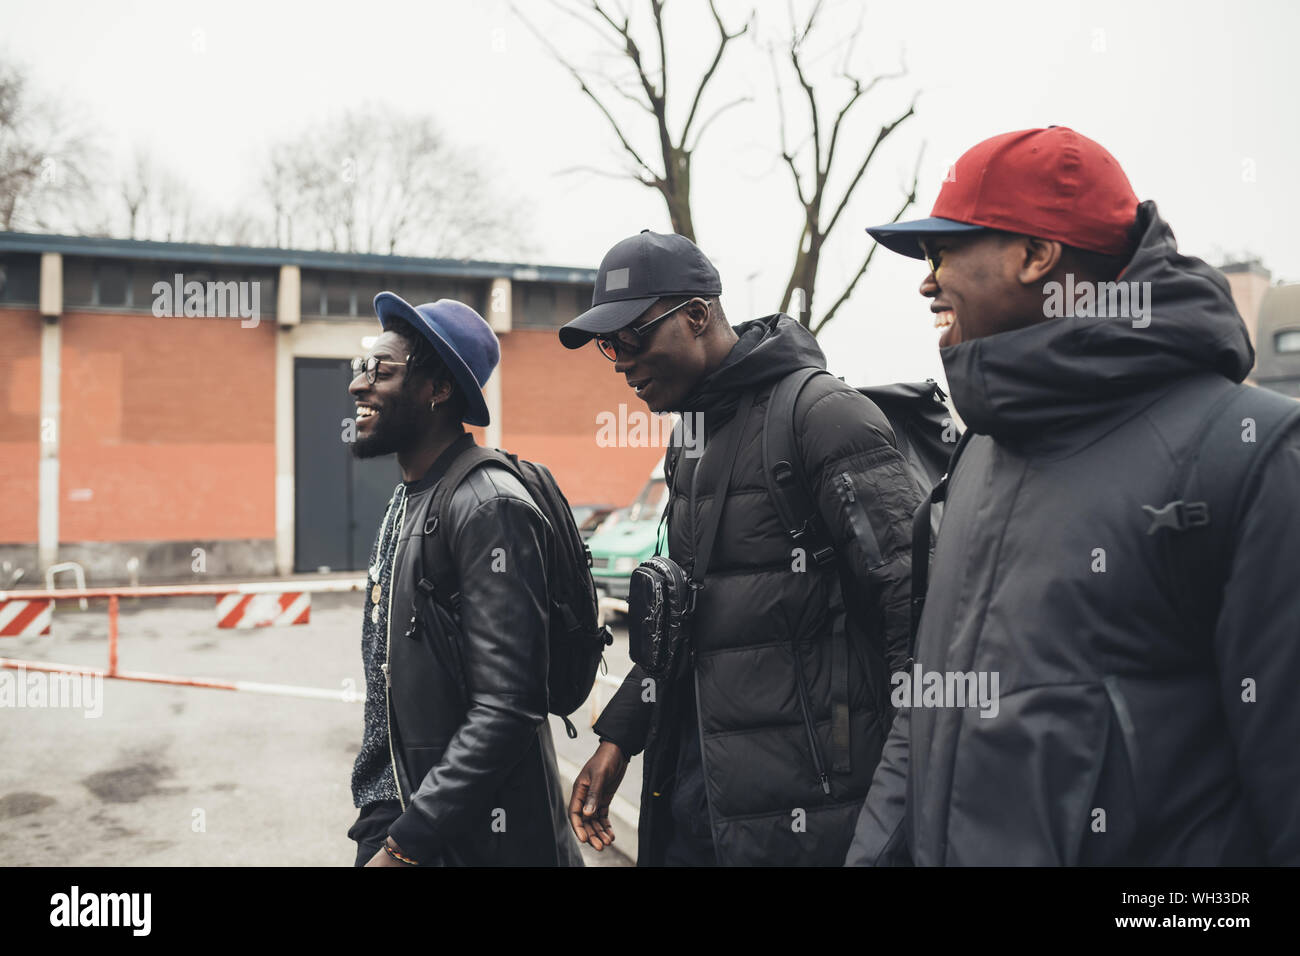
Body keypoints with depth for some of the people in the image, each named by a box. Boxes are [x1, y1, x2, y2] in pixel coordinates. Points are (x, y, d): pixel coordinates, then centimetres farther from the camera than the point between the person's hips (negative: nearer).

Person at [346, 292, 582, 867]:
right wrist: (376, 829, 12)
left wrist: (403, 847, -21)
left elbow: (506, 710, -24)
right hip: (401, 821, 8)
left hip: (481, 841, -8)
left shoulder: (490, 508, -19)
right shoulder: (403, 503, 9)